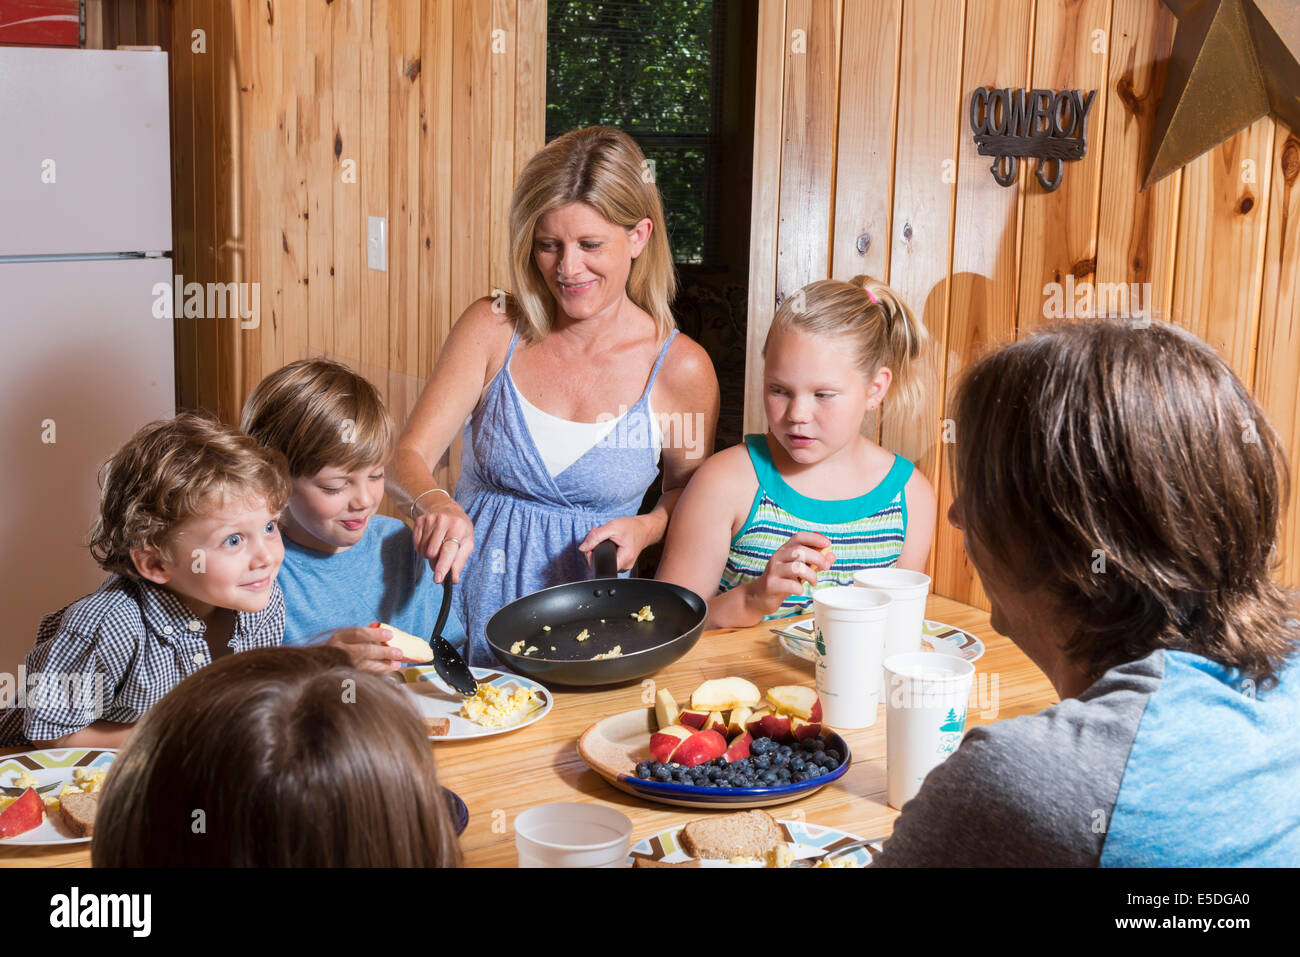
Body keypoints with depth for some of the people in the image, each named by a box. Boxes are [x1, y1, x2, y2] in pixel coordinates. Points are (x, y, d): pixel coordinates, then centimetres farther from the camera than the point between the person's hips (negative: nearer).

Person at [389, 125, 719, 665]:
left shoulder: (681, 368, -4)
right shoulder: (492, 329, -2)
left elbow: (689, 489, 13)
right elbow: (407, 458, -3)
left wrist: (647, 528, -8)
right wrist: (434, 504, -25)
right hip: (469, 598, 1)